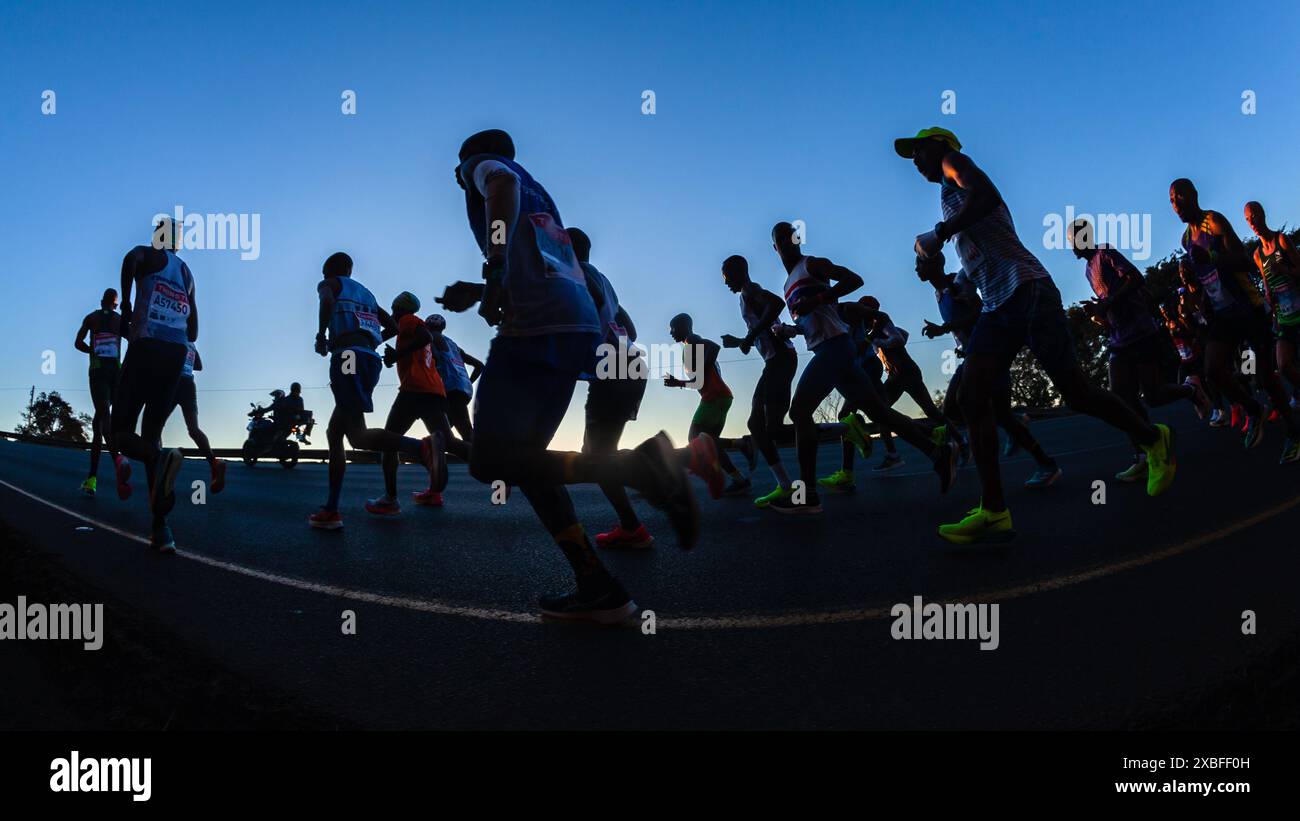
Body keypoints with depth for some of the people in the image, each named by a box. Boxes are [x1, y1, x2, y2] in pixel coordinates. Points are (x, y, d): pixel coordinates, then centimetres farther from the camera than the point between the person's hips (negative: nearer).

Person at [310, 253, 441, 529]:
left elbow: (327, 301, -12)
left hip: (348, 357, -8)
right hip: (372, 359, 8)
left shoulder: (328, 285, 12)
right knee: (334, 433, 16)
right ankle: (331, 510, 12)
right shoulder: (365, 292, 31)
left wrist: (321, 336, -1)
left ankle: (421, 447, -46)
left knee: (357, 435, -21)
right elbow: (392, 327, 31)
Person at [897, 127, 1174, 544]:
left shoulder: (953, 160, 3)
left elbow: (987, 195, -16)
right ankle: (994, 512, -11)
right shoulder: (951, 193, 28)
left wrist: (938, 233, -12)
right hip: (995, 307, 9)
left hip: (1025, 290, -9)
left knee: (1075, 392, -5)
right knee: (972, 397, -7)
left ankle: (1154, 439, 20)